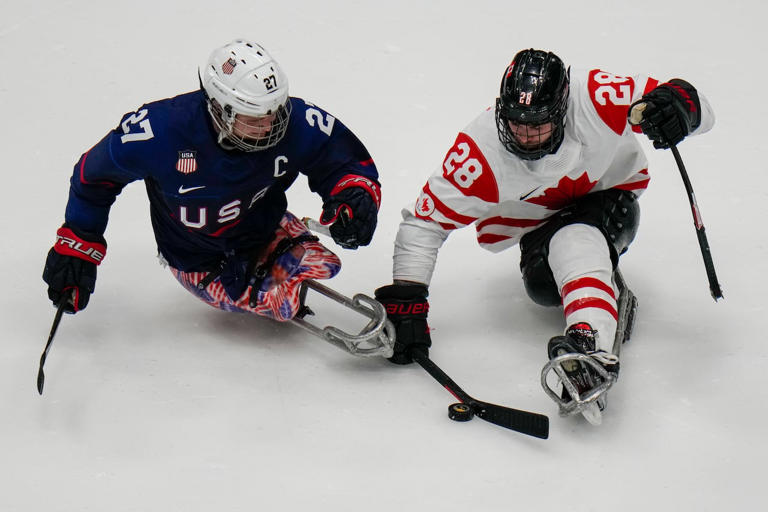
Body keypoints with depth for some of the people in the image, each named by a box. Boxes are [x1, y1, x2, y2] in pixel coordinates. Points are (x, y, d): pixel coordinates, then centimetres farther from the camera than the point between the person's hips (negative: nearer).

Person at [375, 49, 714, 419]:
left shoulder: (595, 98, -32)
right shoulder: (480, 150, -31)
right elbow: (424, 221, -24)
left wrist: (679, 101, -51)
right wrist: (404, 299, -29)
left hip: (608, 191, -3)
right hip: (535, 219, 3)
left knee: (573, 240, -34)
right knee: (543, 284, -22)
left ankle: (590, 343, -55)